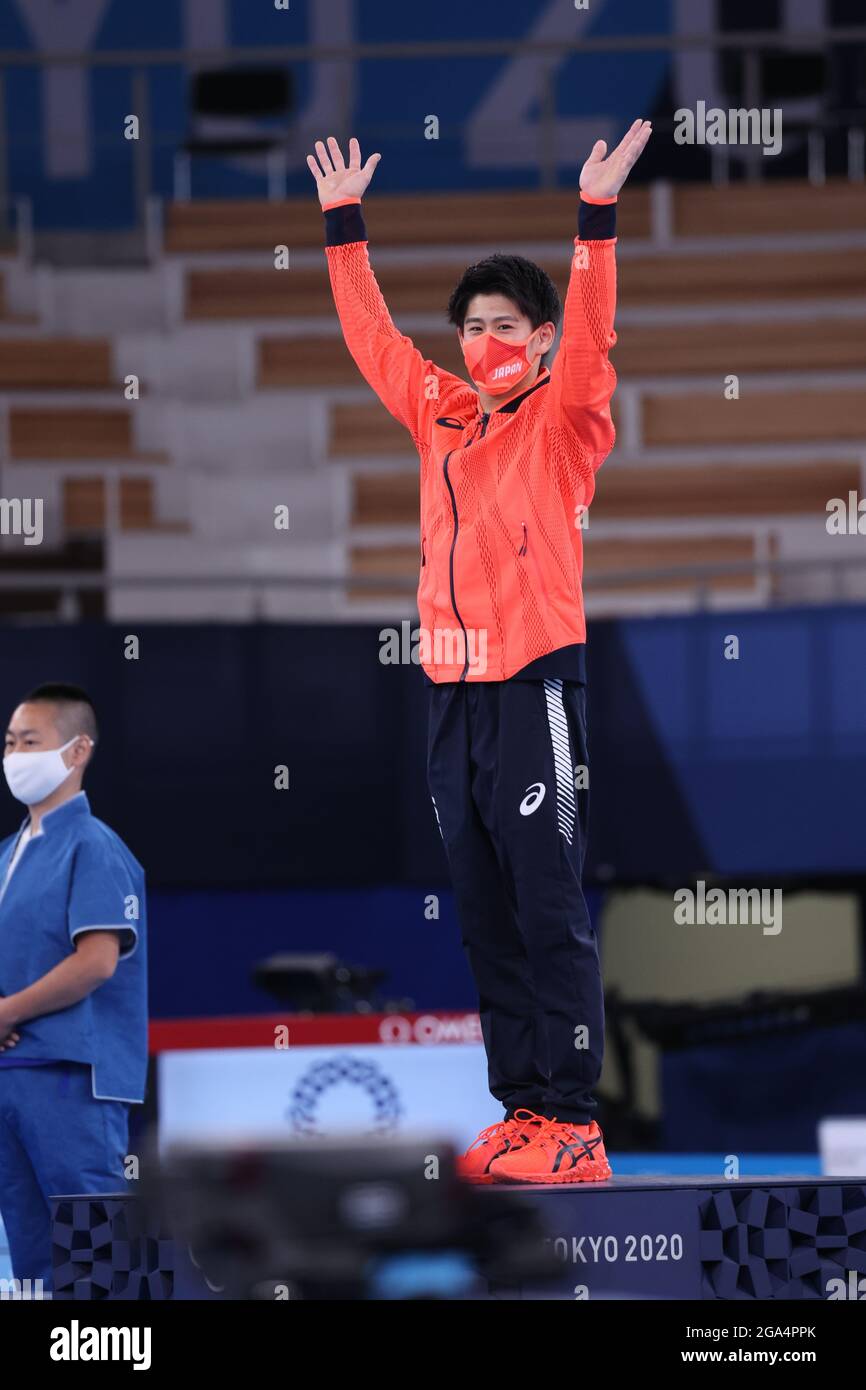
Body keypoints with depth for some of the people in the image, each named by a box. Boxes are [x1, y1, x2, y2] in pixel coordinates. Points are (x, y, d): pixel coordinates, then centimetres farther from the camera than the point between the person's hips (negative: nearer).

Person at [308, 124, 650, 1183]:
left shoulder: (563, 420, -1)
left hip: (535, 682, -6)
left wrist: (596, 217, -25)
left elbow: (590, 340, -17)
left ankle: (574, 1122, -7)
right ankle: (522, 1108, 12)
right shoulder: (443, 418, 15)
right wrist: (344, 224, 21)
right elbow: (371, 334, 22)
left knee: (548, 906, -7)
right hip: (453, 687, 7)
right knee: (483, 912, 8)